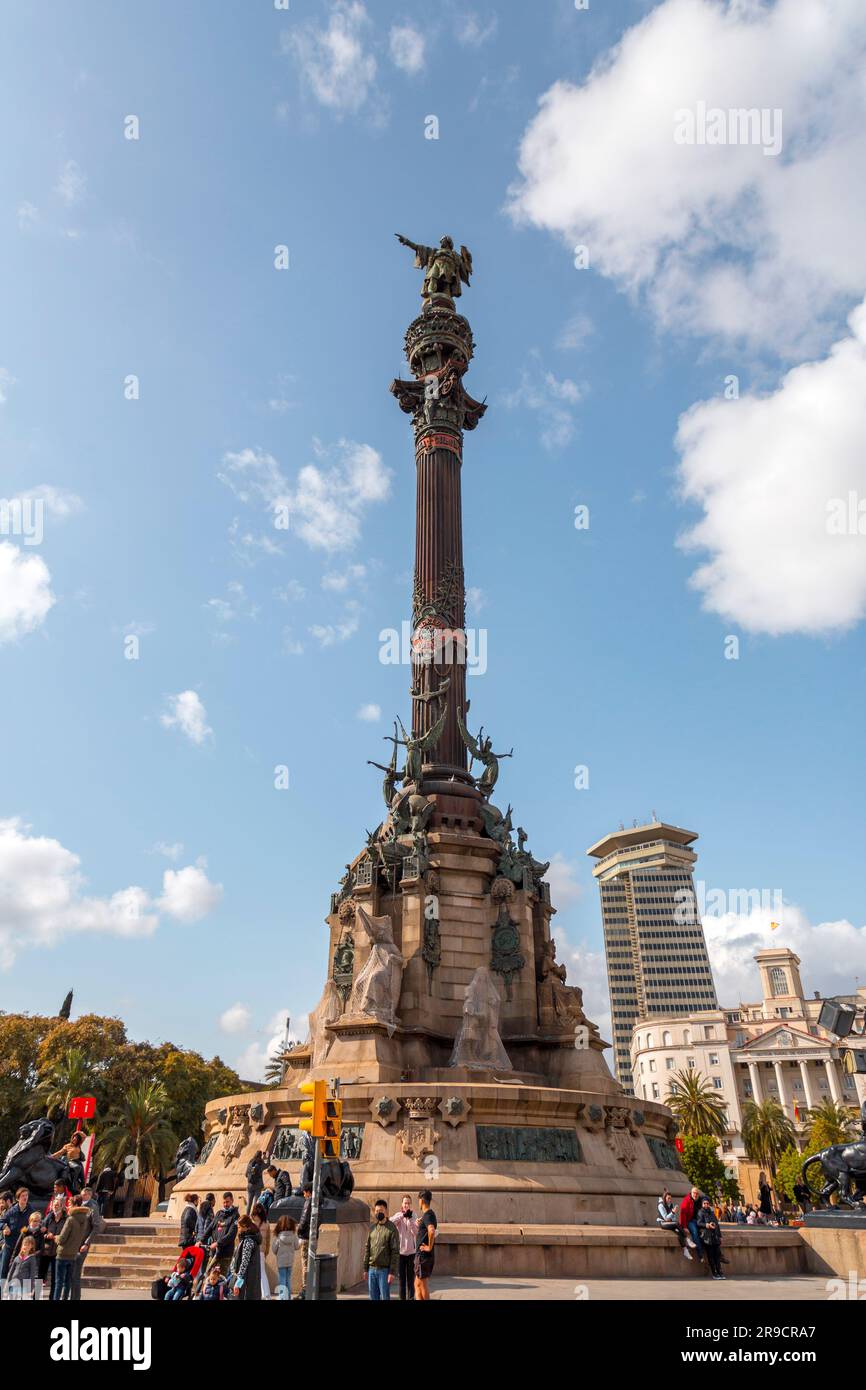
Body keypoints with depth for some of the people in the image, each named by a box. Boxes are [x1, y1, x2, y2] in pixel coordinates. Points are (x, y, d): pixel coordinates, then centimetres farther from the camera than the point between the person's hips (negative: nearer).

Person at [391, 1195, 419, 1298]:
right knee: (402, 1278, 7)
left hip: (411, 1251, 0)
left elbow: (416, 1232, -9)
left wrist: (410, 1218, -20)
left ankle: (411, 1297, 12)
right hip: (400, 1251, 0)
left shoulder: (414, 1216, 2)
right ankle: (402, 1298, 17)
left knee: (411, 1278, 5)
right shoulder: (398, 1215, -1)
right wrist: (403, 1215, -27)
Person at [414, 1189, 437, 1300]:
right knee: (418, 1284, 15)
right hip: (423, 1255, 9)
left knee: (422, 1284, 1)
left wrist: (429, 1247, -24)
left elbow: (431, 1231, -36)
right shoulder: (430, 1214, 13)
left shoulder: (427, 1215, -18)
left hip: (424, 1255, -9)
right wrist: (420, 1224, 22)